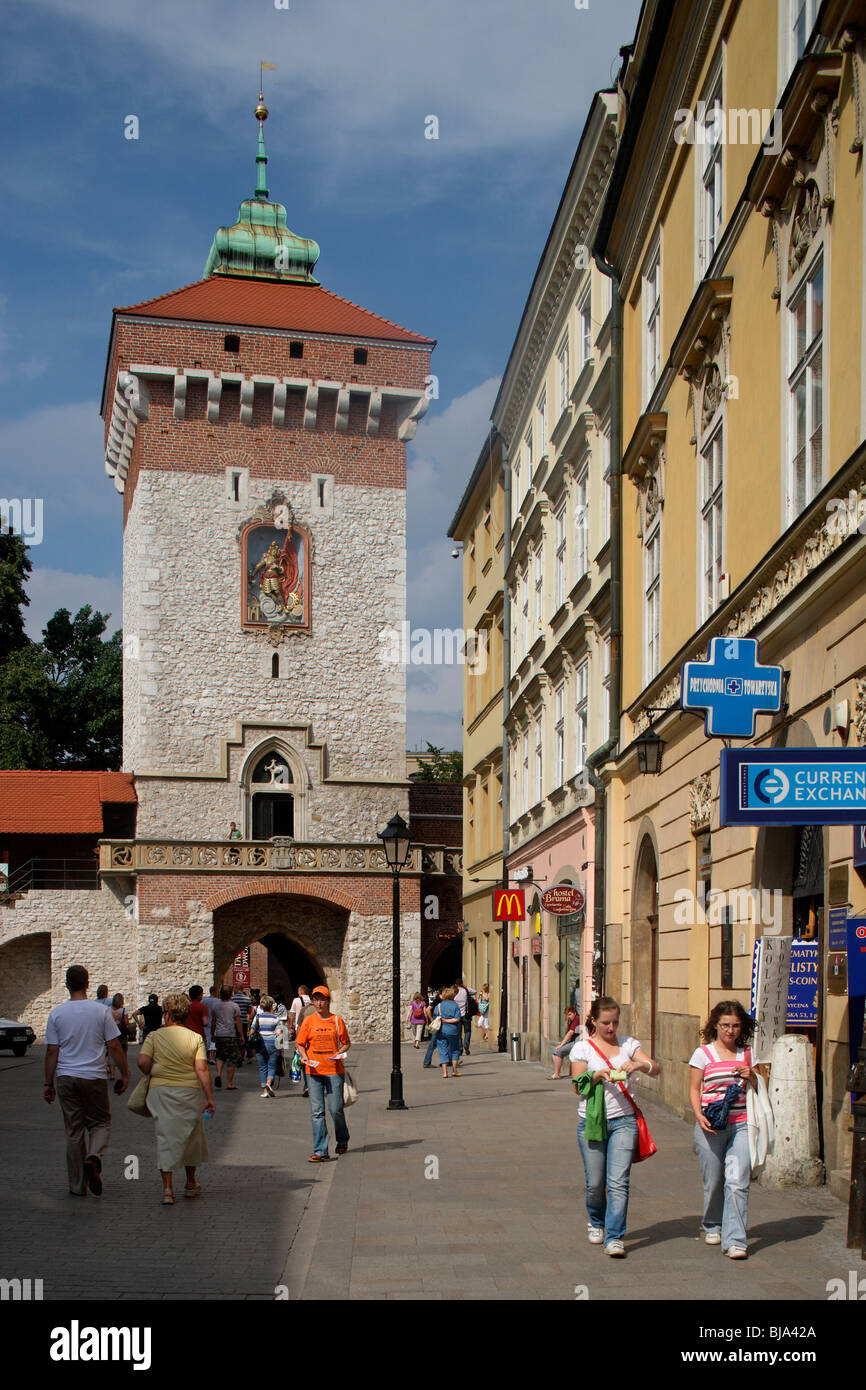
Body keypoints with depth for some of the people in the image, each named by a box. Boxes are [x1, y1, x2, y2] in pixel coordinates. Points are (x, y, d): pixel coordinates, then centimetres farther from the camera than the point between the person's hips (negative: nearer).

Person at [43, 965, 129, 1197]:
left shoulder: (57, 1013, 0)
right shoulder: (101, 1011, -4)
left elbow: (51, 1052, 1)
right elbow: (115, 1047, -3)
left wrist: (48, 1083, 9)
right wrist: (124, 1074, 7)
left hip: (65, 1078, 2)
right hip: (94, 1077, -2)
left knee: (73, 1131, 8)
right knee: (100, 1123, 13)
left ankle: (78, 1185, 12)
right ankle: (94, 1157, -17)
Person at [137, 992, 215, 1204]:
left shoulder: (154, 1036, -1)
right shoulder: (195, 1038, -1)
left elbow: (143, 1061, -13)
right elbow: (202, 1069, -9)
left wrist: (153, 1076, 8)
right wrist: (210, 1098, -7)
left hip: (160, 1091, 0)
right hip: (189, 1091, 1)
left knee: (165, 1137, 3)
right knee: (191, 1135, 17)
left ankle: (167, 1188, -4)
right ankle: (191, 1183, 30)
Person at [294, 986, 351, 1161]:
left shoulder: (337, 1020, 4)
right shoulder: (308, 1021, 6)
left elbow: (346, 1043, 11)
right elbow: (299, 1043, 11)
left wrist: (340, 1052, -9)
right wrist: (304, 1055, -8)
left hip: (334, 1070, -1)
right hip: (313, 1071, 1)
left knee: (336, 1109, 0)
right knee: (317, 1112, -2)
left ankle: (342, 1141, 28)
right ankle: (320, 1151, 0)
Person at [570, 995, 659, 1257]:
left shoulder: (628, 1044, 8)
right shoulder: (582, 1048, 3)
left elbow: (656, 1069, -2)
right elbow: (578, 1087, 0)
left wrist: (638, 1065, -22)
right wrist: (597, 1075, -18)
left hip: (623, 1120, 1)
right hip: (592, 1120, -1)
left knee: (618, 1182, -9)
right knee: (595, 1182, 6)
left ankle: (614, 1237, -3)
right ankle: (596, 1222, 34)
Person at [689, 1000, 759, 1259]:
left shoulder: (747, 1054, 10)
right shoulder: (703, 1054, 2)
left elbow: (759, 1091, 18)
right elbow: (694, 1089, 3)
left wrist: (751, 1077, -4)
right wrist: (699, 1115, -12)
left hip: (741, 1125, 1)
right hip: (711, 1126, -1)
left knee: (738, 1182, -10)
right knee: (713, 1182, 7)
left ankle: (735, 1240, -7)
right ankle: (712, 1226, 31)